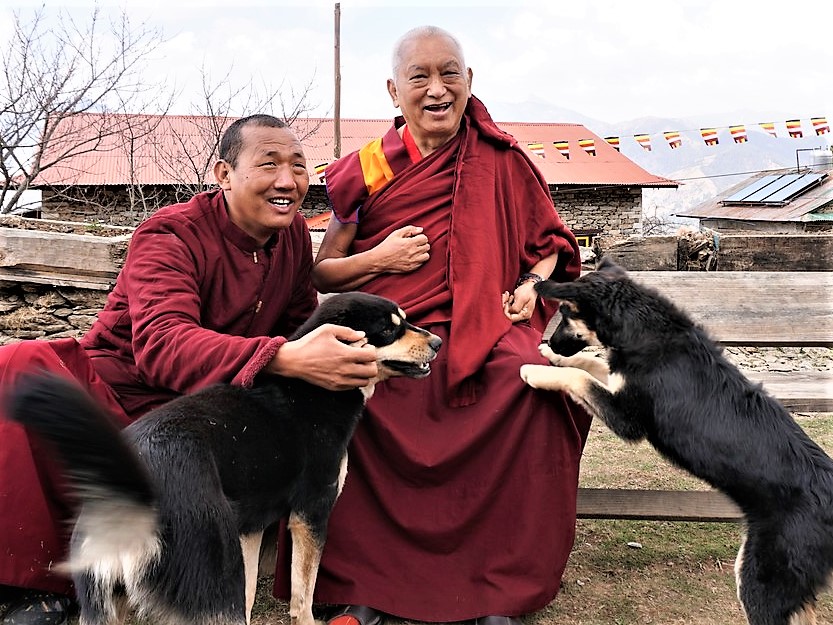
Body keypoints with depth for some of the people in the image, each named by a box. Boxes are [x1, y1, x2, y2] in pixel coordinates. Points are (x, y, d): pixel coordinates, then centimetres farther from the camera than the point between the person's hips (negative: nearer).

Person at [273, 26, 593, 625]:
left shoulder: (503, 160, 9)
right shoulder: (367, 170, 9)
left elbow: (549, 241, 21)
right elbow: (320, 275, 12)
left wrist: (531, 283, 0)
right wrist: (379, 258, -6)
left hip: (482, 331, 0)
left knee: (534, 380, -32)